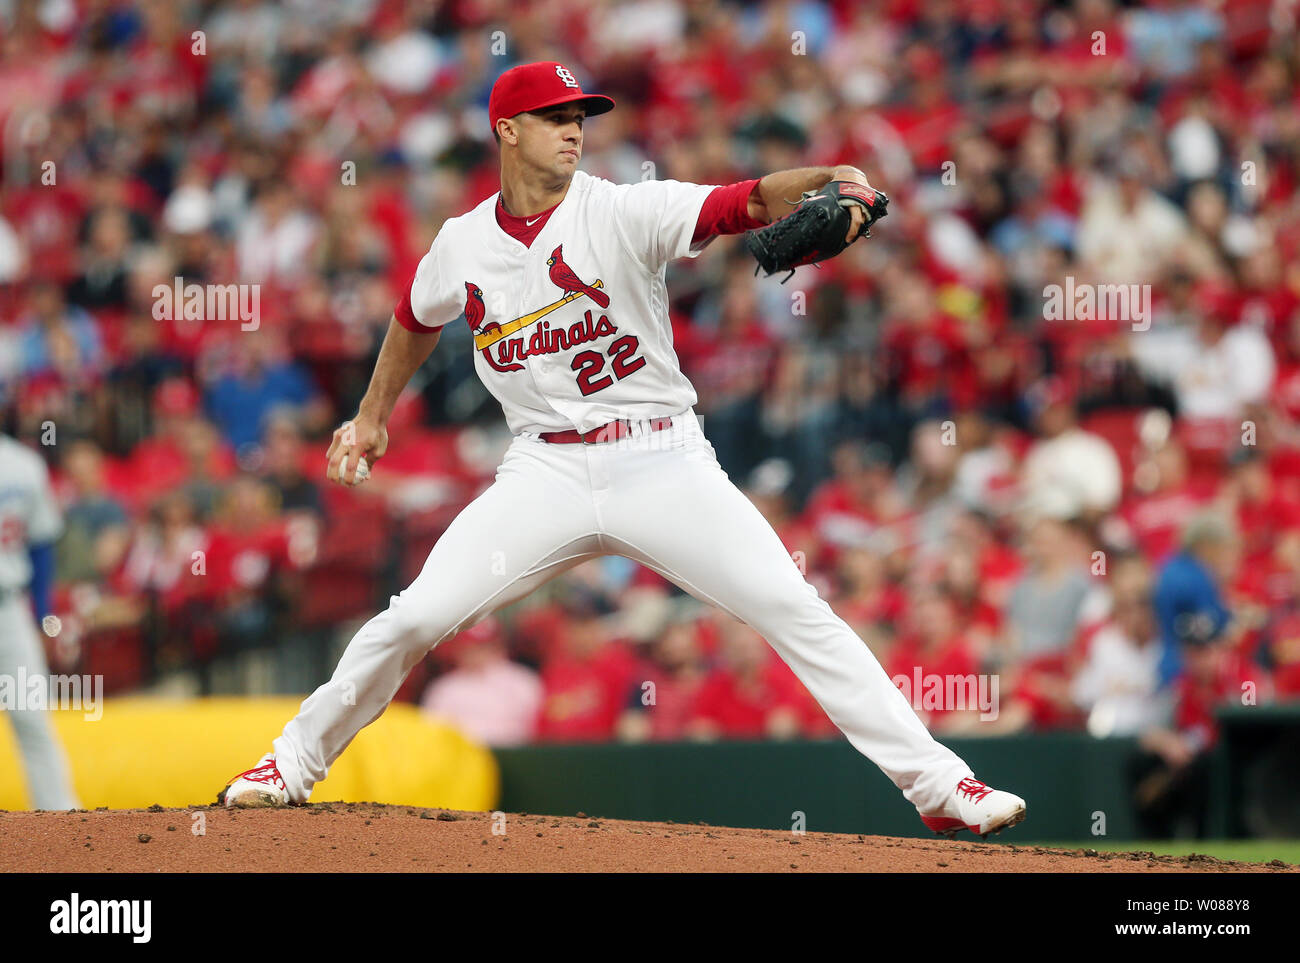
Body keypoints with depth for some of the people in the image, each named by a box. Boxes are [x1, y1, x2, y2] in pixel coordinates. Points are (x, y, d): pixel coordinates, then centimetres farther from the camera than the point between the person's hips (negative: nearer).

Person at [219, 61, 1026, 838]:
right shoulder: (463, 247, 4)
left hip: (663, 464, -2)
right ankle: (294, 763, 14)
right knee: (415, 617, -7)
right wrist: (372, 416, 31)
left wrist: (827, 179, -41)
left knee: (798, 613, -11)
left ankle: (938, 785, -8)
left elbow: (748, 204, -22)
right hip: (547, 473, 2)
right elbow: (417, 320, 27)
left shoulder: (625, 211, -8)